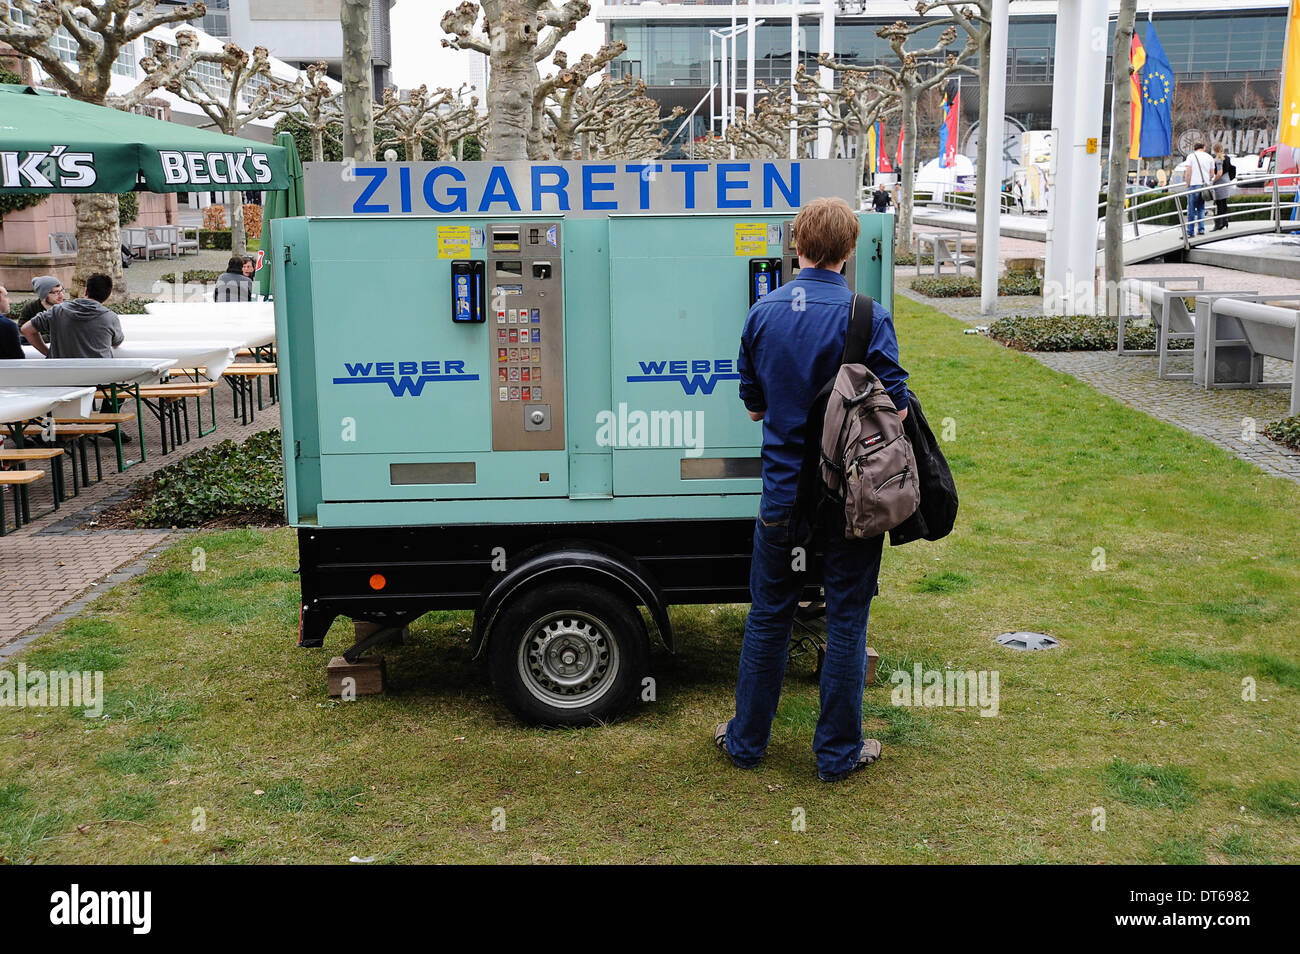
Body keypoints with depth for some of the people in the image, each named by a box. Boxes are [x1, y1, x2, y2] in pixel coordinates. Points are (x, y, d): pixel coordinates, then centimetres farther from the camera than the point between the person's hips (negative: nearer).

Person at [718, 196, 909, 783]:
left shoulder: (763, 313, 0)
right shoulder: (866, 317, -13)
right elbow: (896, 410, -11)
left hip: (783, 494, 3)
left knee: (768, 617, 15)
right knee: (845, 622, 9)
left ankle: (747, 740, 26)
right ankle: (838, 752, 18)